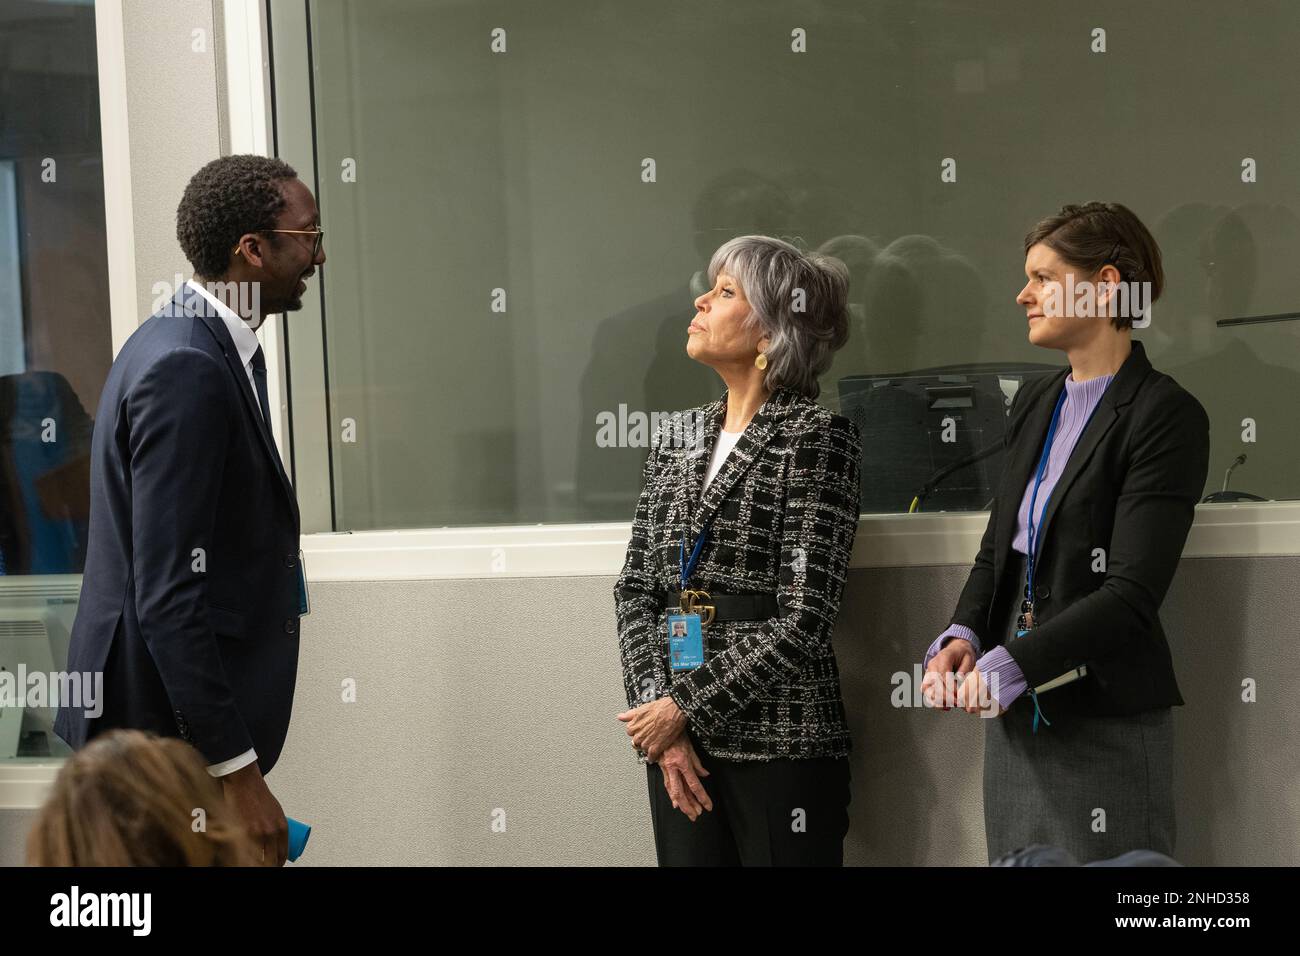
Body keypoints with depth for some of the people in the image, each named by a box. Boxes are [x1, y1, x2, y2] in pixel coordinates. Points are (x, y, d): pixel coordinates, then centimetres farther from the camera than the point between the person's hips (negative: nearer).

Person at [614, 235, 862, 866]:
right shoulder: (679, 436, 11)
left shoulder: (816, 436, -7)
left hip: (781, 744, -5)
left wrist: (686, 709, -12)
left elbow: (804, 622, -13)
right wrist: (655, 710, -4)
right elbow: (635, 589, 10)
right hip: (676, 743, 5)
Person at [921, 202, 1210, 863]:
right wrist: (963, 638, -5)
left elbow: (1131, 593, -17)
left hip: (1105, 725, -7)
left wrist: (1010, 665, -22)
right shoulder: (1035, 404, 13)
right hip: (1015, 716, 7)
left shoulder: (1166, 416, -11)